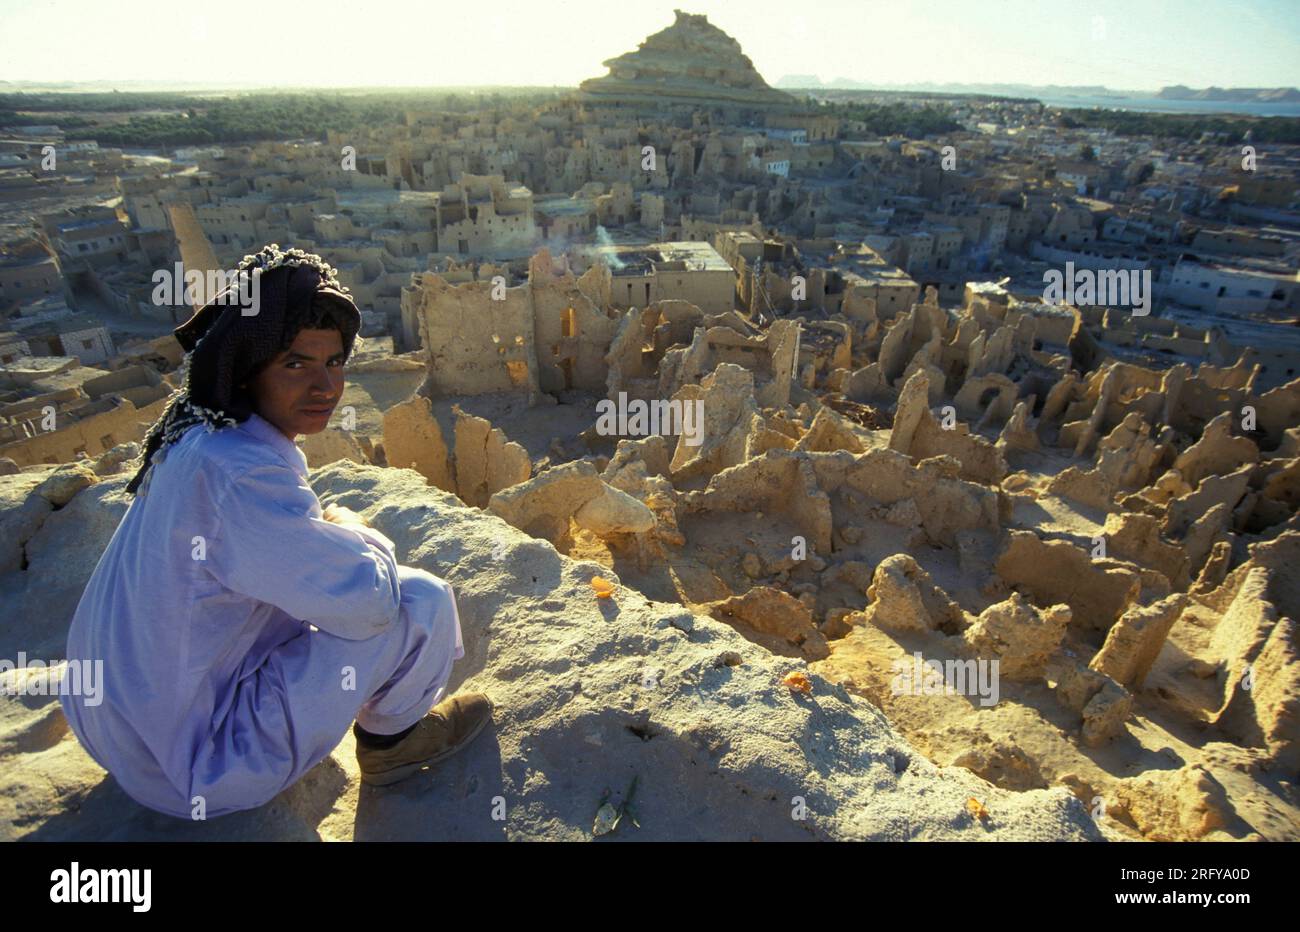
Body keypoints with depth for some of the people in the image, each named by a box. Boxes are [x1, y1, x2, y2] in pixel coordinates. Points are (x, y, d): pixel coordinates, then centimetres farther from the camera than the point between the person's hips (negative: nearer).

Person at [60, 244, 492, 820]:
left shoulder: (195, 440, -2)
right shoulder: (235, 475, -30)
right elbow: (368, 601, -27)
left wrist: (335, 535, 0)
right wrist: (355, 533, -7)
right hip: (200, 770, -9)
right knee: (422, 599, -12)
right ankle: (390, 738, 15)